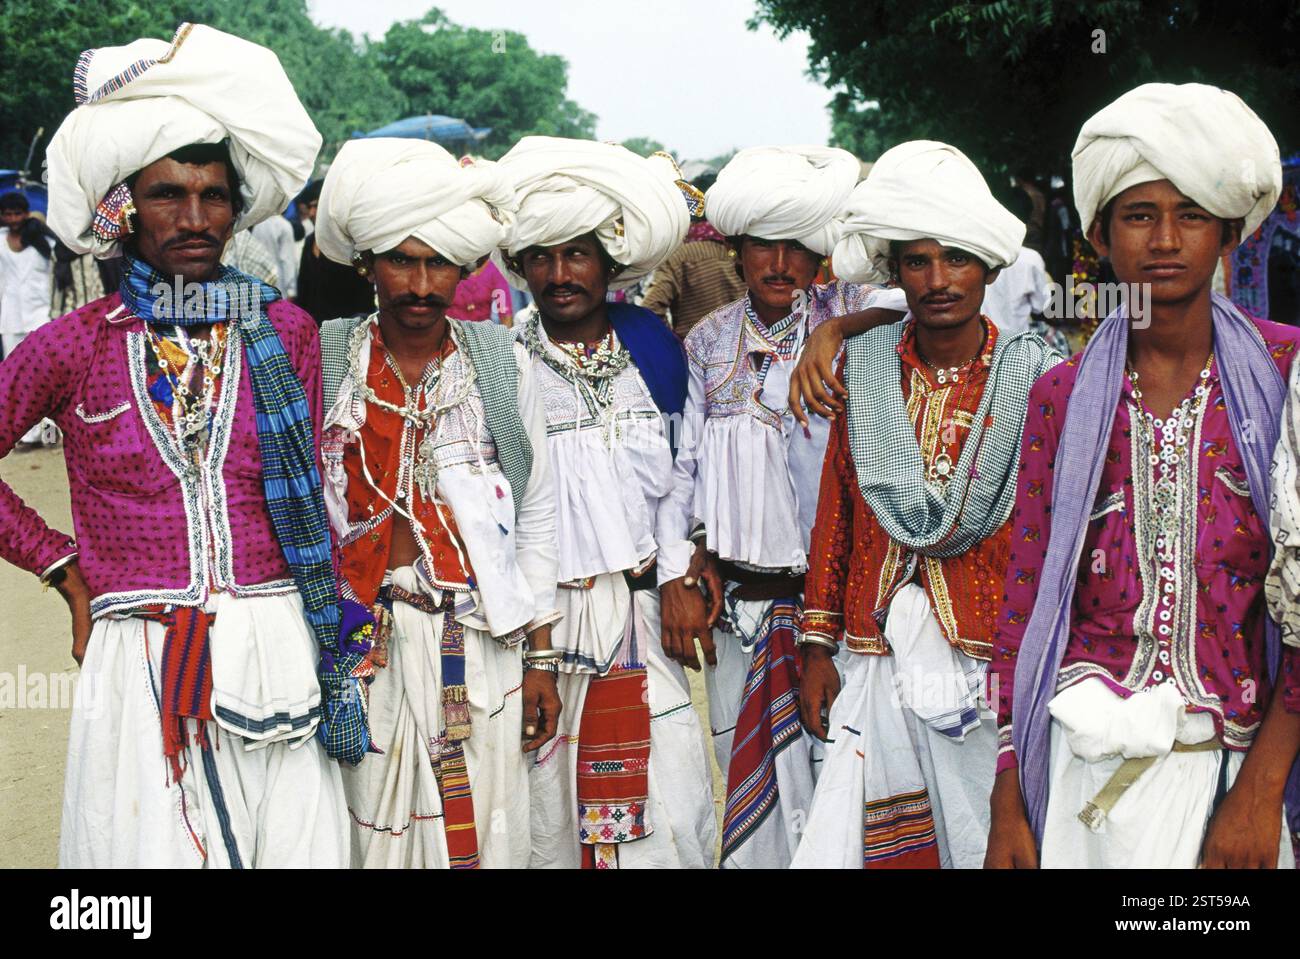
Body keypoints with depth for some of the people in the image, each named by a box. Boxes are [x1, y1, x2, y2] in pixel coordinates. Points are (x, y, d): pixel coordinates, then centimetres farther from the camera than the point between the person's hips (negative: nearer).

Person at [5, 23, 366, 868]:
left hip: (278, 657, 2)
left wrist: (335, 654, 9)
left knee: (297, 844, 6)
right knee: (155, 844, 4)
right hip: (140, 663, -1)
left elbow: (312, 499, 11)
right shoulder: (73, 348, 1)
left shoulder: (285, 332, 6)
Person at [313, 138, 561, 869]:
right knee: (372, 834, 2)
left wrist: (541, 657, 6)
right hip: (362, 643, 0)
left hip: (482, 644, 1)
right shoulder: (322, 362, 1)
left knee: (490, 834, 3)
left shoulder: (503, 365, 4)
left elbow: (538, 513, 8)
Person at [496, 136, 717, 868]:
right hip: (543, 620, -2)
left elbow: (685, 471, 15)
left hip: (648, 614, 2)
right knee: (554, 816, 2)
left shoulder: (652, 344, 6)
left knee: (669, 817, -2)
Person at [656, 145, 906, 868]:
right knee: (751, 784, 10)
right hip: (735, 603, 3)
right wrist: (678, 575, -1)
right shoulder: (708, 343, 9)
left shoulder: (850, 318, 1)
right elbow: (681, 465, 8)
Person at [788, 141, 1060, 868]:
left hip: (993, 651, -2)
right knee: (848, 843, 4)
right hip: (879, 651, 3)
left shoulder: (1037, 379, -4)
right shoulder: (864, 365, 5)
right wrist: (818, 645, 7)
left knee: (991, 841, 3)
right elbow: (836, 509, 9)